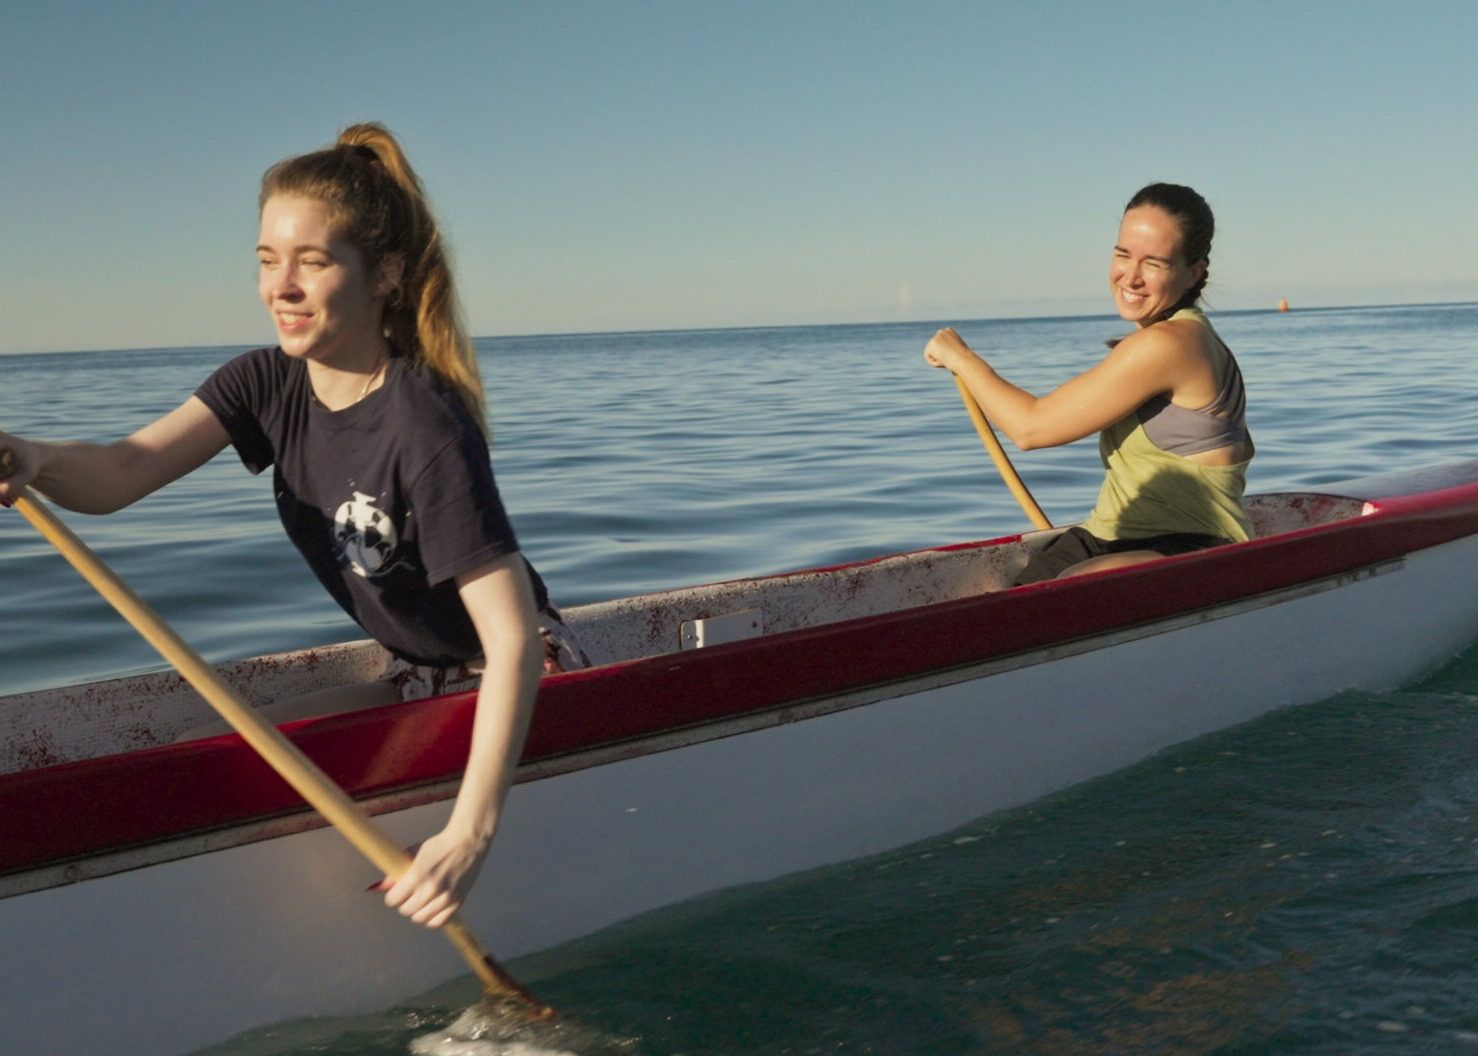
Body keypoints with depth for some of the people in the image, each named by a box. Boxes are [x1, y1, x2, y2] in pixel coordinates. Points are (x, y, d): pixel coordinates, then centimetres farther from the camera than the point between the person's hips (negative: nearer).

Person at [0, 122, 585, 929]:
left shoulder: (425, 426, -29)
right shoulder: (267, 385, -5)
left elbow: (513, 636, -35)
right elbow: (118, 475, -19)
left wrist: (470, 833, -43)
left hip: (516, 693, -8)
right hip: (421, 684, 8)